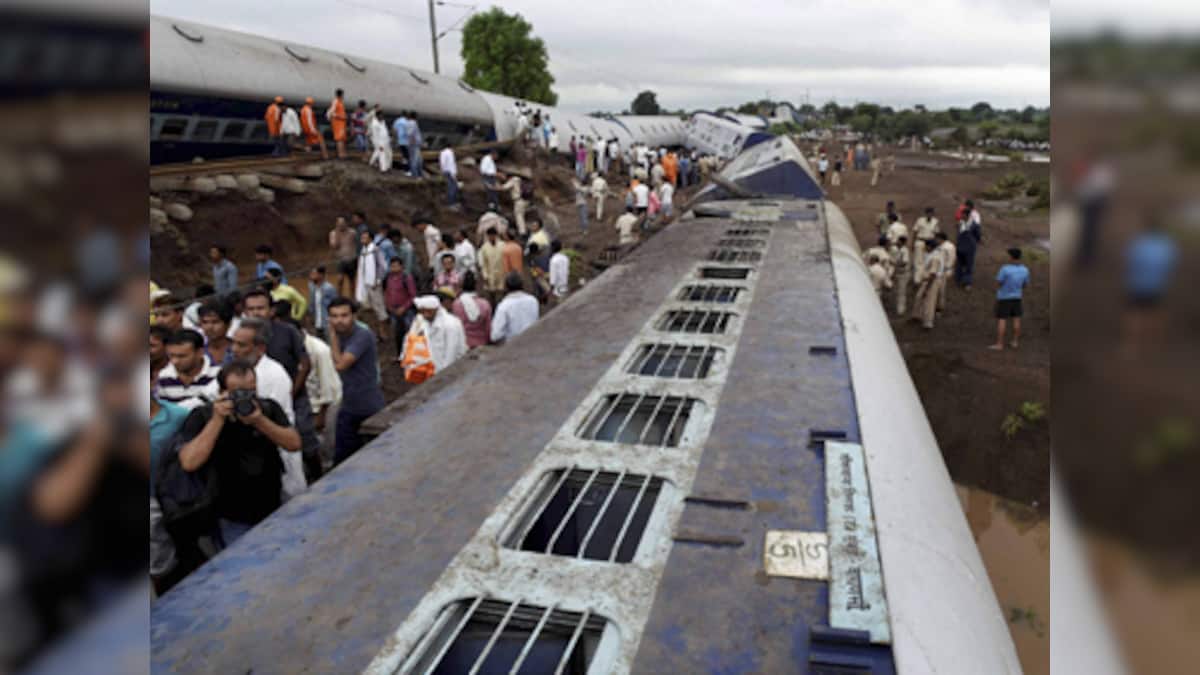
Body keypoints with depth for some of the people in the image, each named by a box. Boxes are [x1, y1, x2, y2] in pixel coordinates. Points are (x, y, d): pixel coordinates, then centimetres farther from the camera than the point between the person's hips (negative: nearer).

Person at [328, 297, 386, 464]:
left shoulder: (363, 336, -21)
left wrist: (333, 335, -20)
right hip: (348, 408, 7)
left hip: (370, 408, -6)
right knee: (342, 458, 11)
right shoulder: (339, 335, 2)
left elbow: (340, 364, -27)